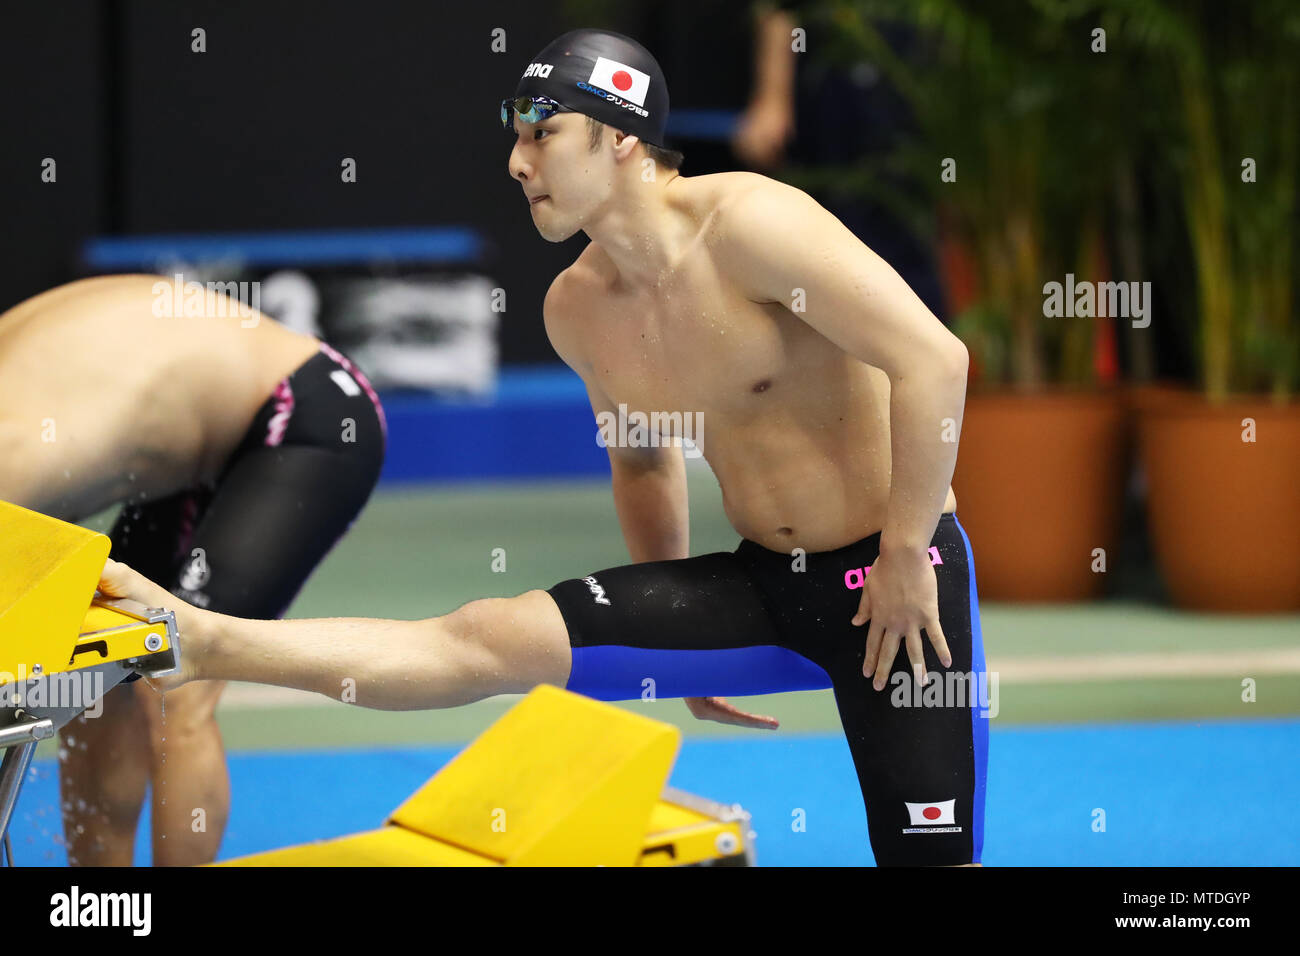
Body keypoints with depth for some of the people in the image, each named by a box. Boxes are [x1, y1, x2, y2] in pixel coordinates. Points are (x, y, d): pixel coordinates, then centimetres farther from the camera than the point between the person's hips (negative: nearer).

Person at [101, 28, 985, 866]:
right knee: (486, 639, -8)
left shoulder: (745, 222, -19)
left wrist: (905, 557, -20)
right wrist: (676, 638, 22)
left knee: (930, 856, -9)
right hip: (762, 586, 5)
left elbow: (933, 358, -24)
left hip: (894, 581, -5)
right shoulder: (576, 309, 5)